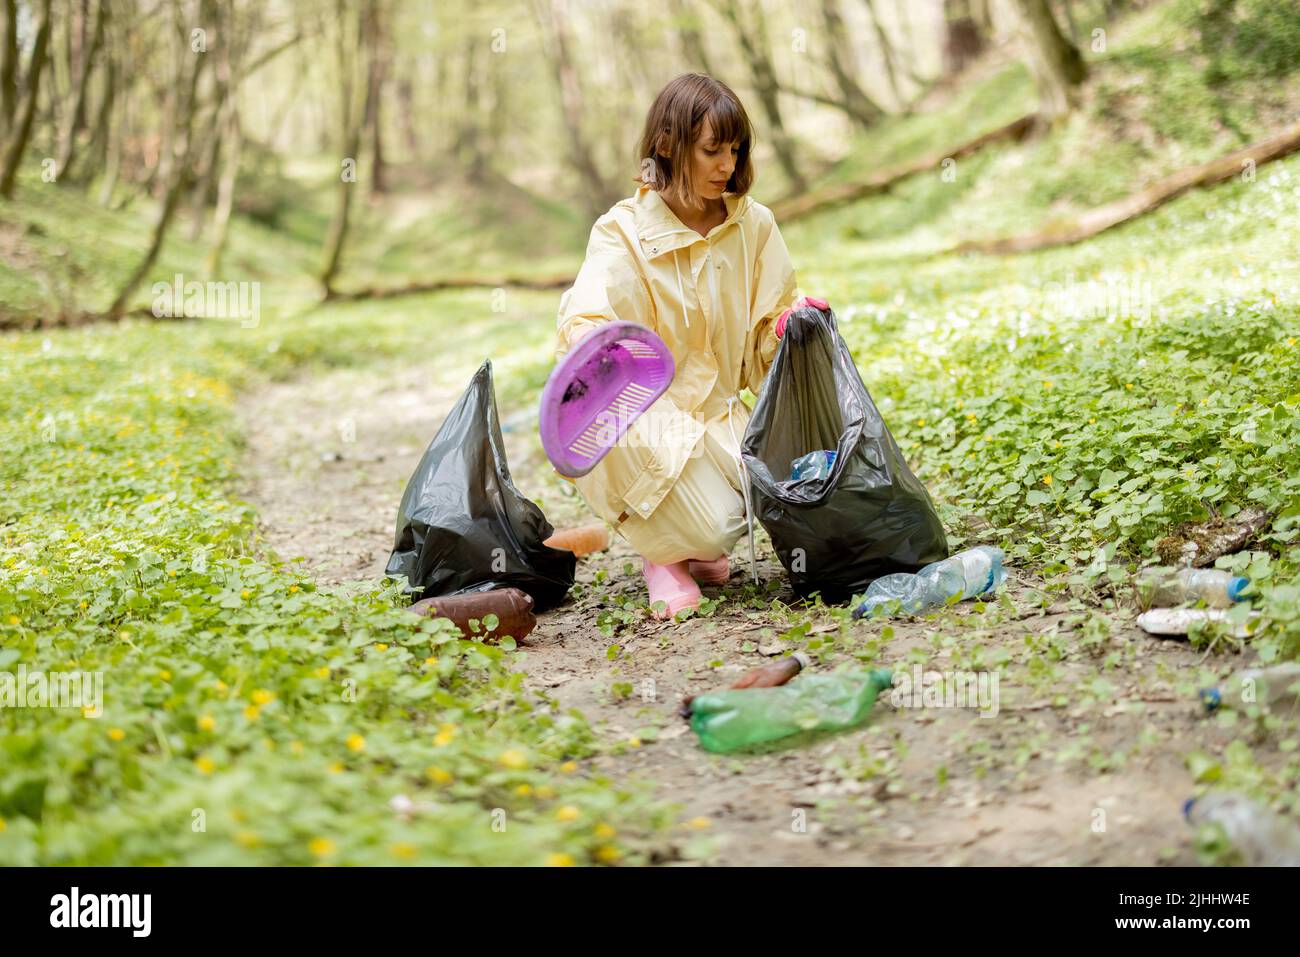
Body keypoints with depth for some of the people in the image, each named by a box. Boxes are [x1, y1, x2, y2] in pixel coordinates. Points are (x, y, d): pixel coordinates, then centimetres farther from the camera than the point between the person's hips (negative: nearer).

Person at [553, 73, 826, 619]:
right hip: (640, 418, -5)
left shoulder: (753, 225, 4)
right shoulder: (624, 230, -9)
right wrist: (589, 341, -51)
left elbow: (767, 333, 9)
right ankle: (664, 553, 11)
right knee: (711, 528, -29)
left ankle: (699, 542, 12)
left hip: (717, 415, 5)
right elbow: (585, 317, -26)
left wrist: (792, 323, -16)